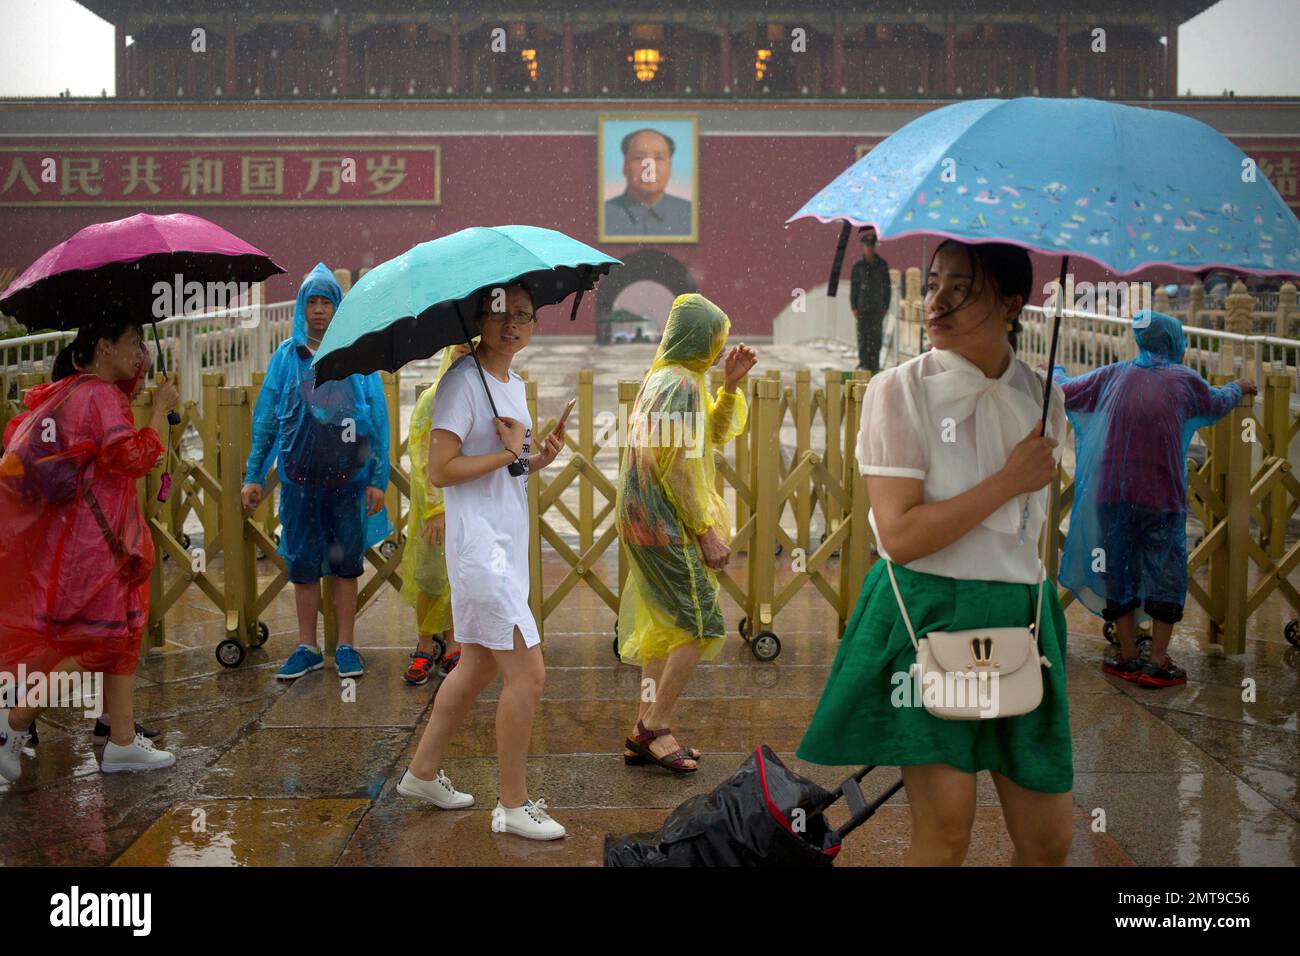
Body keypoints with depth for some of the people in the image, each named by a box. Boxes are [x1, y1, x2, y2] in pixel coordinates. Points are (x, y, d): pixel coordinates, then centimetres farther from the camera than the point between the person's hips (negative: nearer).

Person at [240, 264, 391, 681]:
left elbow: (378, 419, 1)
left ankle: (345, 647, 15)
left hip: (348, 478, -1)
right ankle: (307, 647, 18)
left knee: (346, 563, 6)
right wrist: (253, 475, 4)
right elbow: (265, 420, 8)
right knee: (302, 565, 7)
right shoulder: (286, 356, 5)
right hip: (300, 478, 1)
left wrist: (378, 478, -4)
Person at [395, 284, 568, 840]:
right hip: (479, 548, -10)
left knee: (479, 665, 18)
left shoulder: (514, 384, 14)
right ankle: (514, 806, 2)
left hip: (508, 544, 10)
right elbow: (440, 471, -19)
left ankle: (422, 773, 32)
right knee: (527, 672, -9)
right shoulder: (463, 381, -13)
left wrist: (539, 457, 3)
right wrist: (508, 452, -15)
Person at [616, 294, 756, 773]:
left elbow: (714, 433, 21)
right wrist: (707, 530, -18)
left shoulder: (663, 377, 14)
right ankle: (655, 727, -2)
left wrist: (730, 385, 7)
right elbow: (676, 465, -21)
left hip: (648, 519, 10)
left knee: (666, 626, 13)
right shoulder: (681, 384, -17)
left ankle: (645, 731, 17)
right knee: (700, 624, -5)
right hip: (667, 522, -10)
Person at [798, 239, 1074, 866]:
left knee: (1048, 842, 6)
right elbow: (899, 536, -15)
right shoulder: (900, 390, -6)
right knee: (945, 831, -8)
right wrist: (1009, 481, -12)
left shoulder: (1043, 400, 9)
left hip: (1020, 620, 5)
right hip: (926, 617, -5)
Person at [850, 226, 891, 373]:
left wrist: (886, 306, 4)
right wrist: (854, 308, -3)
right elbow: (853, 287, 3)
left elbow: (887, 286, 10)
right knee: (863, 336, -3)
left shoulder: (882, 265, 7)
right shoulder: (858, 266, 3)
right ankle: (864, 364, 1)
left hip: (878, 307, 2)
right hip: (863, 308, -2)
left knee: (876, 336, 3)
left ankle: (875, 365, 8)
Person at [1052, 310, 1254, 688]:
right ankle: (1158, 662, 5)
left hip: (1112, 493, 2)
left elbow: (1064, 392, 15)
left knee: (1119, 571, 11)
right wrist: (1238, 388, 47)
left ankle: (1128, 655, 16)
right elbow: (1216, 403, 24)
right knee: (1166, 572, 6)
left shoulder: (1112, 376, 5)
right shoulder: (1184, 380, 3)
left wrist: (1056, 371, 39)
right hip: (1162, 496, -2)